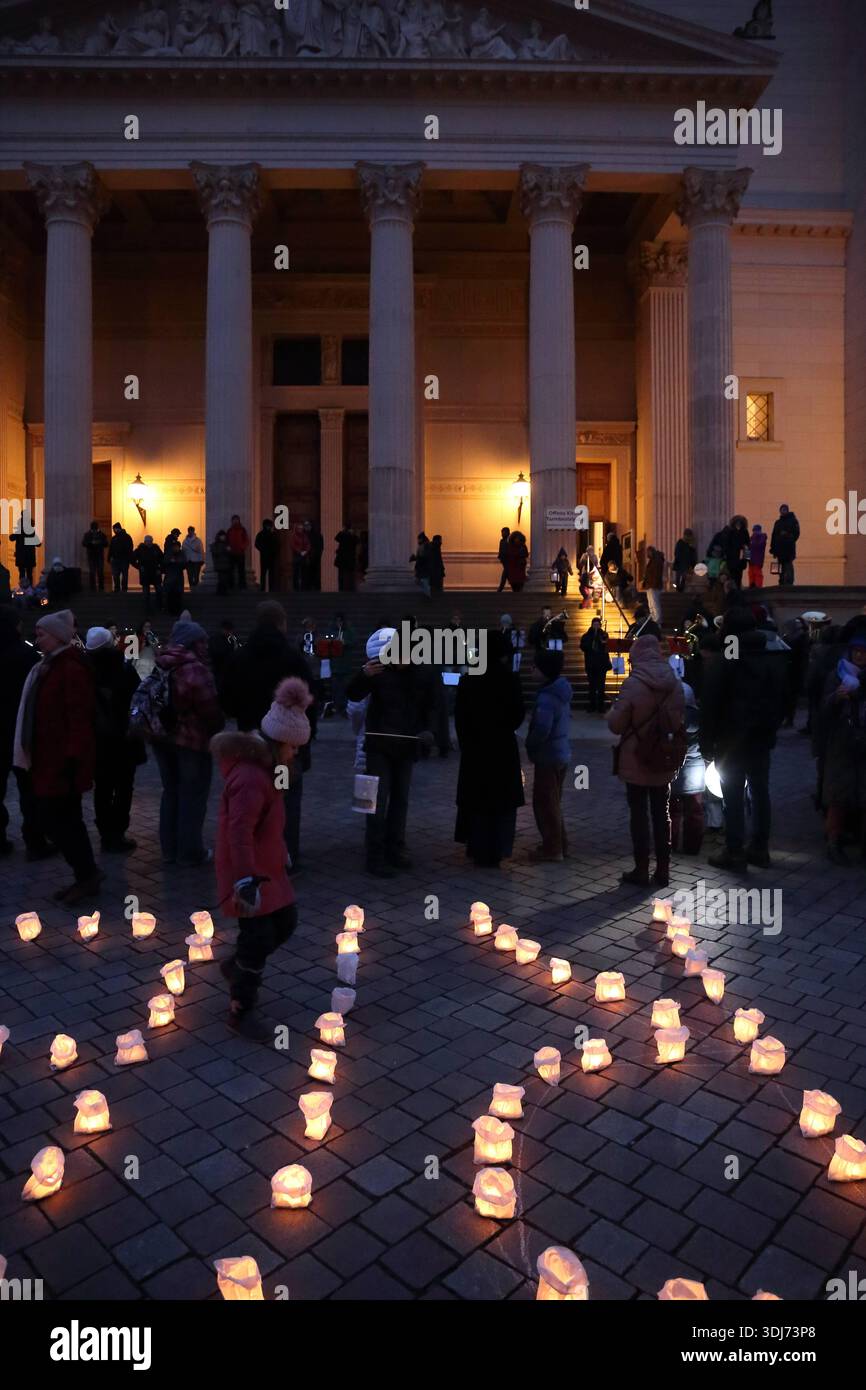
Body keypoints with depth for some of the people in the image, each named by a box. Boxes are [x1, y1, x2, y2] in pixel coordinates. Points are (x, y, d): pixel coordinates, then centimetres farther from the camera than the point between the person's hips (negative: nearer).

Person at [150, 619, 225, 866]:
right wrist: (217, 729, -3)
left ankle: (169, 849, 23)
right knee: (192, 796, 3)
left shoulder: (161, 664, 7)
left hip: (162, 736, 7)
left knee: (171, 793, 17)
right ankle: (190, 851, 9)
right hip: (192, 738, -7)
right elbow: (209, 706, -20)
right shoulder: (195, 668, -17)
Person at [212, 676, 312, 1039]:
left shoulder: (262, 766, 8)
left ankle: (237, 966, 38)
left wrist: (280, 850, 32)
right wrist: (246, 879, -39)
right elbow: (239, 831, -35)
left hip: (267, 866, 10)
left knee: (286, 922, 17)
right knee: (259, 938, -3)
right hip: (247, 872, -10)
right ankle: (241, 1011, 14)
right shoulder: (250, 778, -26)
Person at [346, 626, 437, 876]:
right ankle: (375, 856, 1)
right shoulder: (379, 671, -13)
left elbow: (429, 707, 11)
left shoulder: (423, 675, -2)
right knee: (378, 801, -5)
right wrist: (364, 674, -39)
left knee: (400, 800, 13)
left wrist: (427, 729, -5)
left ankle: (395, 849, 26)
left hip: (406, 747, 4)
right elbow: (353, 695, -21)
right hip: (379, 746, -4)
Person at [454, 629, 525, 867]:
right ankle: (492, 853, 10)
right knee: (500, 801, 8)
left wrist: (465, 741, 10)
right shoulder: (509, 679, -12)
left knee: (476, 799, 13)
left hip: (474, 746, 3)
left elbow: (459, 715, -1)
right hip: (502, 747, -3)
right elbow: (518, 715, -9)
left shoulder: (468, 679, -2)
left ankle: (477, 849, 20)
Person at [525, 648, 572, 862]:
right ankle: (560, 844, 28)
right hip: (562, 752, 9)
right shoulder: (562, 690, 6)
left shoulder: (547, 697, -23)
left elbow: (541, 729, -28)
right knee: (553, 801, 19)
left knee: (544, 803, 2)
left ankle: (552, 849, 10)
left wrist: (529, 746, -10)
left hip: (548, 756, -9)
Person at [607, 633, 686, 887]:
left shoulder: (633, 684, -17)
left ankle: (641, 869, 11)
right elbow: (680, 720, 8)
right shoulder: (675, 684, -3)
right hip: (665, 762, 4)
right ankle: (663, 870, 19)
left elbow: (615, 725, -13)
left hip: (636, 762, -4)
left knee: (639, 814, 6)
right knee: (662, 814, 13)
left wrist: (613, 709, 6)